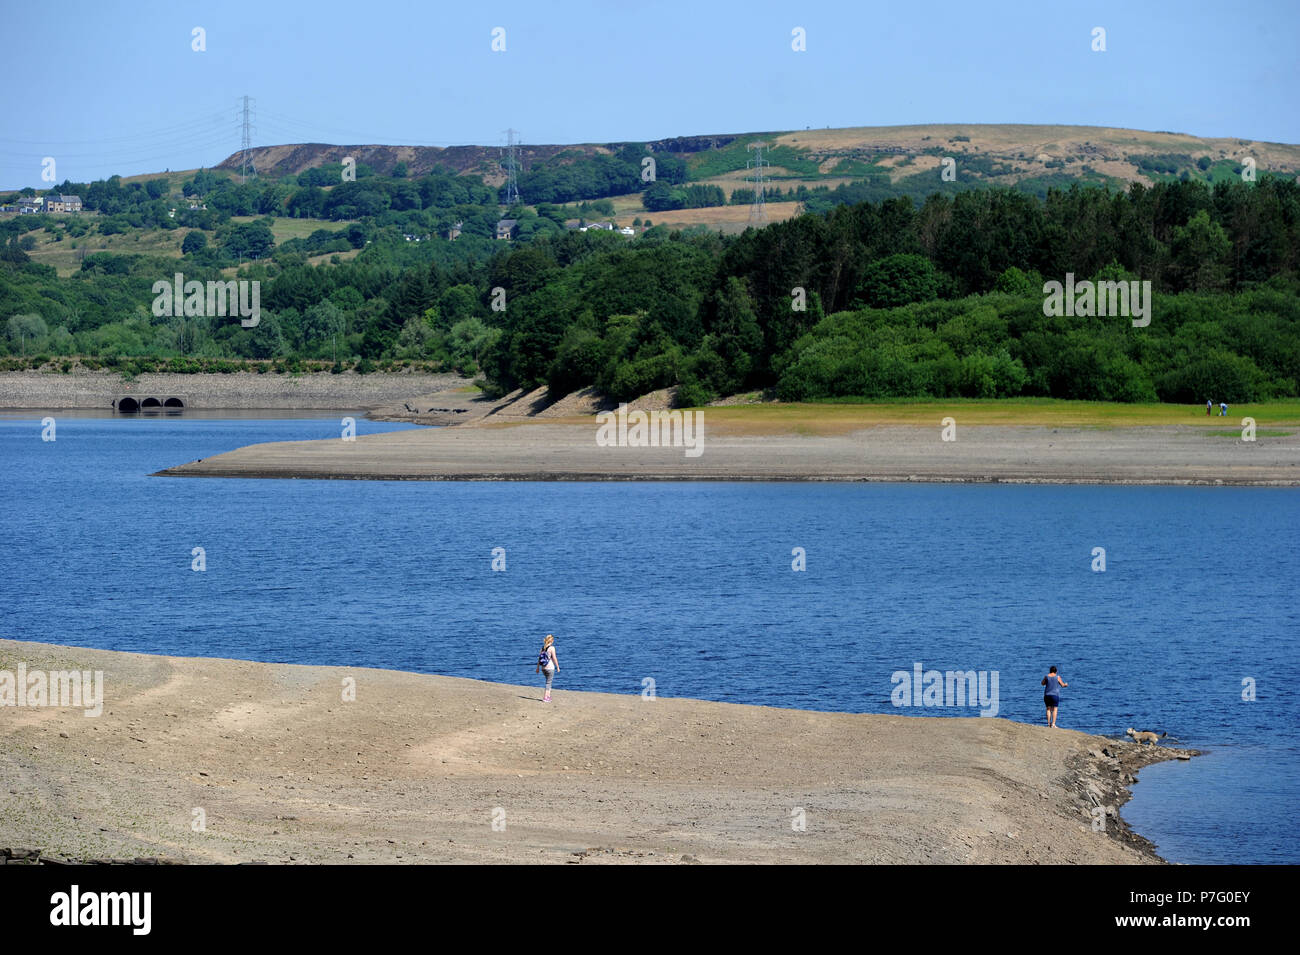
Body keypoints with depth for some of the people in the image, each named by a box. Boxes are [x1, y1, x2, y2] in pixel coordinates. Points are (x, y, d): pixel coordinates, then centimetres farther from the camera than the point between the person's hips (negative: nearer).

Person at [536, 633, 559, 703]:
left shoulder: (543, 647, 5)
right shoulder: (552, 648, -13)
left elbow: (539, 658, 8)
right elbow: (554, 658, -13)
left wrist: (538, 668, 14)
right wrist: (557, 667, -4)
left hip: (543, 668, 6)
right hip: (550, 668, -6)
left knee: (548, 681, 22)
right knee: (548, 682, 1)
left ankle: (548, 696, 23)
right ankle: (545, 698, -2)